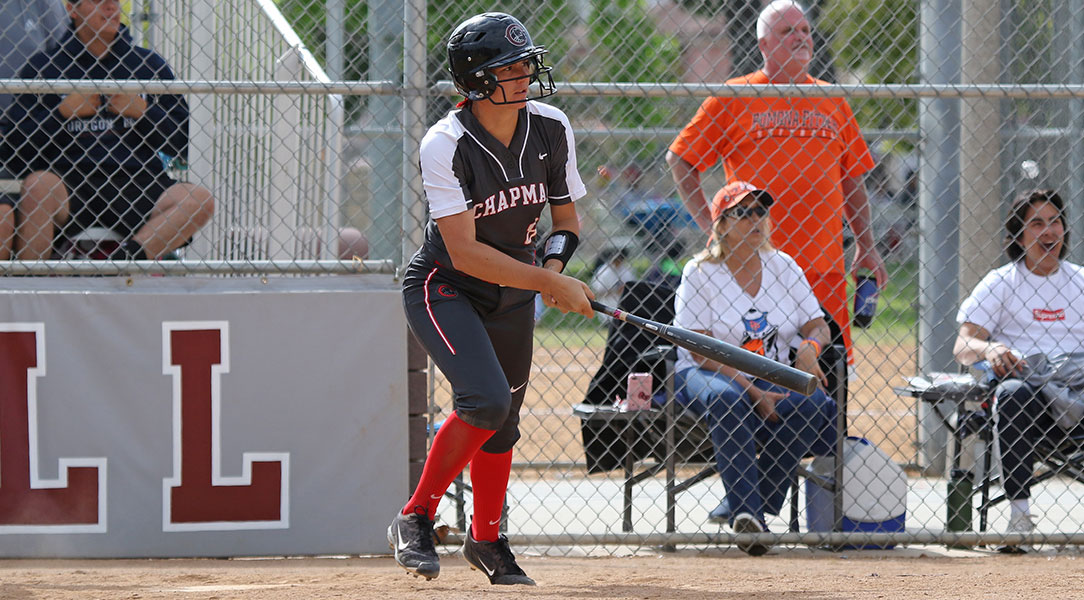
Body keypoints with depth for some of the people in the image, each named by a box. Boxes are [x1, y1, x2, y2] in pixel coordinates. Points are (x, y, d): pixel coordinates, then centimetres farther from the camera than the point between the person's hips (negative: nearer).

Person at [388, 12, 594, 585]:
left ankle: (487, 539, 34)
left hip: (513, 296, 6)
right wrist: (550, 284, -30)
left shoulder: (551, 128, -8)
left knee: (502, 423, 12)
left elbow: (565, 216, 6)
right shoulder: (446, 144, -26)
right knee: (487, 399, -25)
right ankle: (415, 519, -8)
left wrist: (553, 266, -15)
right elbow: (464, 253, -28)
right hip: (443, 288, -6)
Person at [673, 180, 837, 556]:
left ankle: (741, 506, -19)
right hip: (708, 374, -4)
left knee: (813, 404, -27)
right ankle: (748, 511, -44)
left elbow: (818, 326, 8)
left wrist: (809, 346, -19)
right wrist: (754, 393, -22)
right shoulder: (700, 272, -4)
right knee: (725, 398, -39)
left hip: (773, 380, 4)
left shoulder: (783, 267, 9)